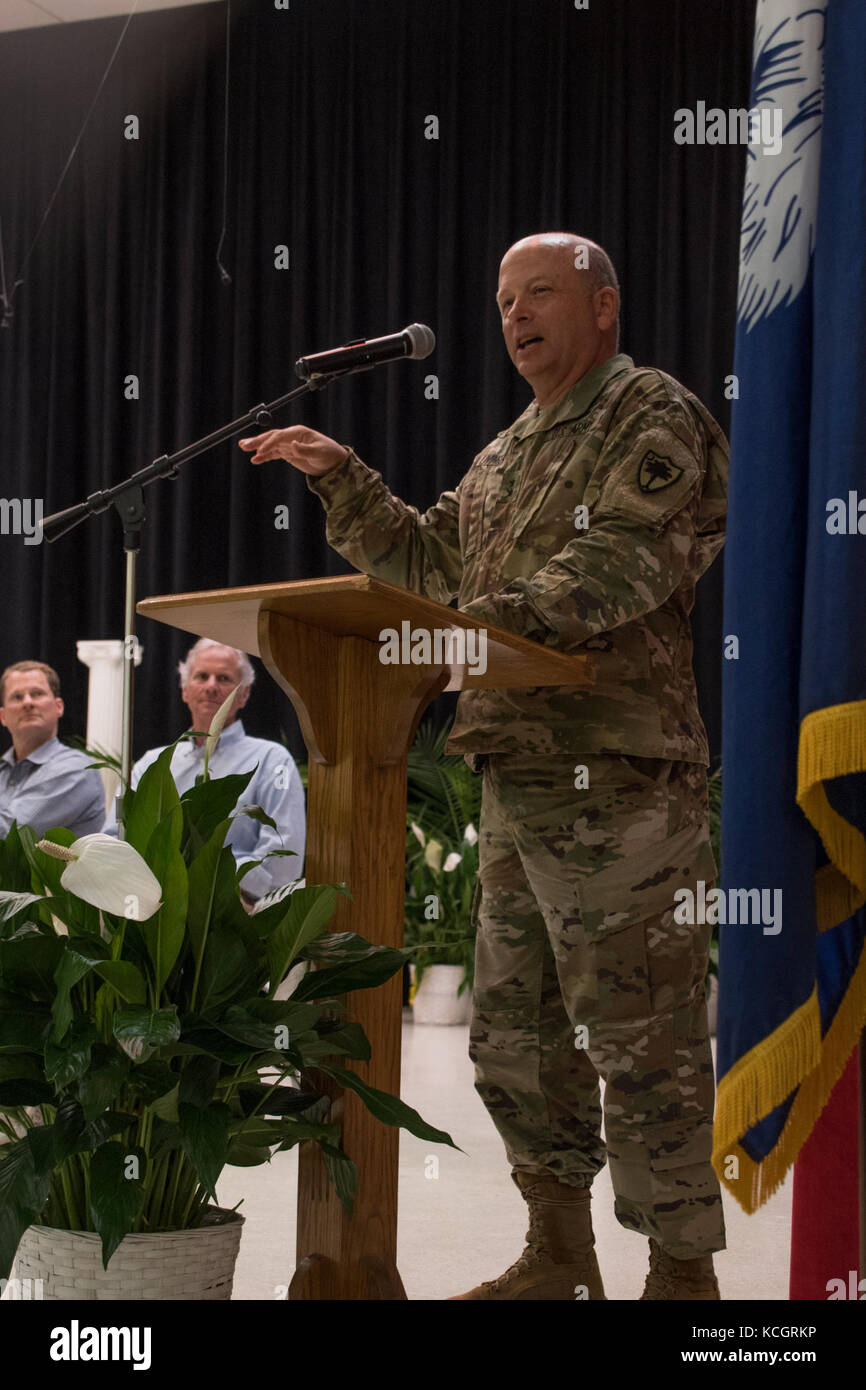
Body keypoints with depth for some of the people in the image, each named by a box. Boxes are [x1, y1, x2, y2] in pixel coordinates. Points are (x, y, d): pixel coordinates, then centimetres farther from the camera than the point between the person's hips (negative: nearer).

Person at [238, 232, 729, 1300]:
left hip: (614, 781, -9)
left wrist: (502, 620, -30)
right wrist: (338, 478, 19)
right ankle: (557, 1260, 25)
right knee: (513, 1031, 13)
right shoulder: (509, 452, 22)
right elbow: (429, 559, 28)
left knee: (640, 1040, -6)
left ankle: (683, 1273, 3)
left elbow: (621, 560, -19)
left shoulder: (654, 418, -5)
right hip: (516, 781, 9)